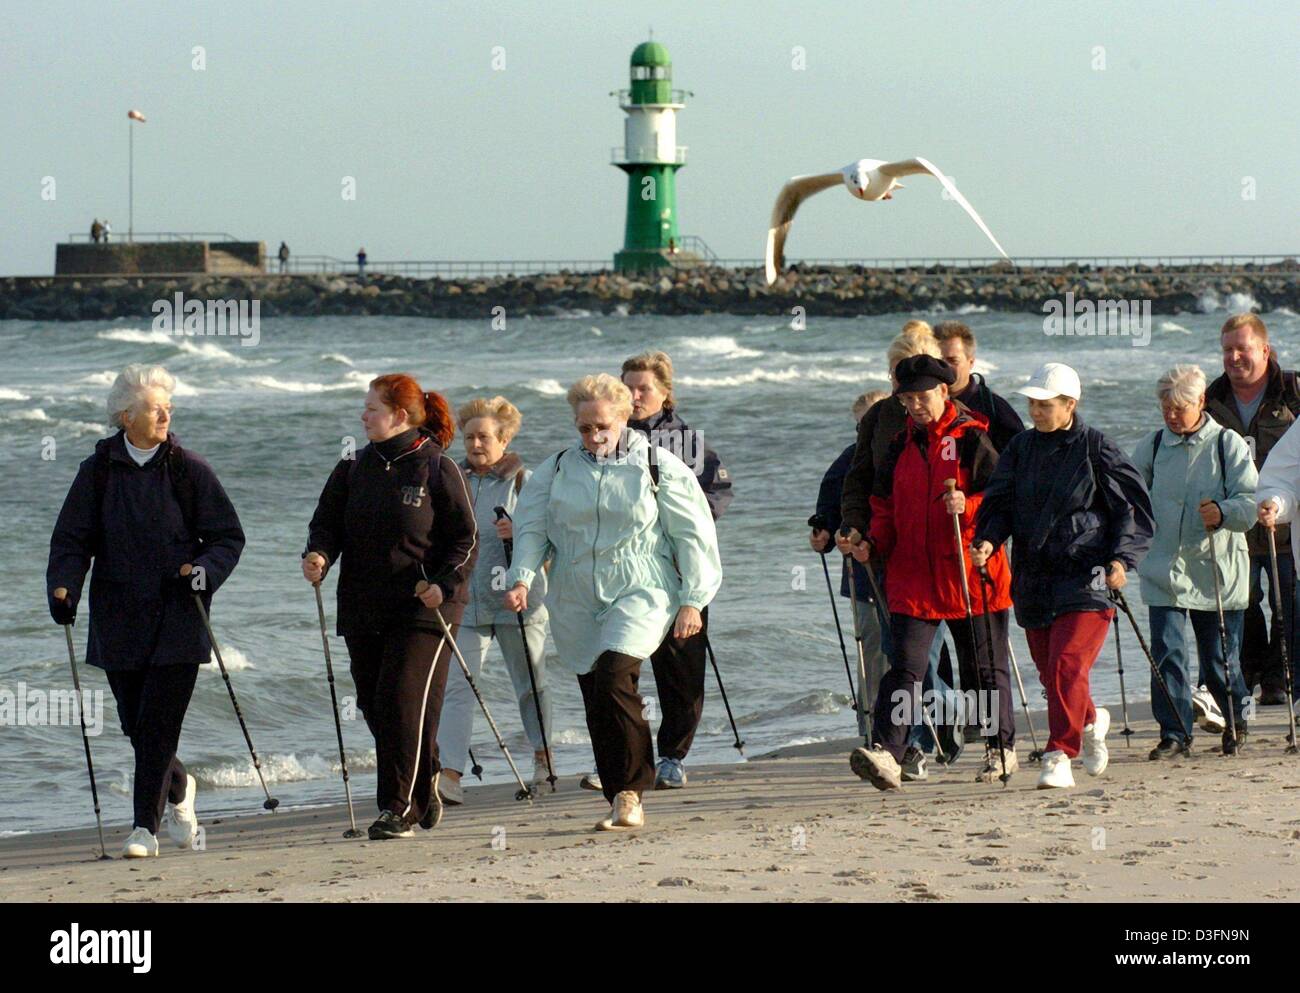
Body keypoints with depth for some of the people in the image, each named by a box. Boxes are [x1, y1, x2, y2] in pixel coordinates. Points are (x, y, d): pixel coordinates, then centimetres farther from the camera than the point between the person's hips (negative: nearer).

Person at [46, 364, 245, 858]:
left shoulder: (189, 469, 0)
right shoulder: (98, 472, 3)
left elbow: (228, 536, 2)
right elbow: (71, 539, 4)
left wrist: (204, 570, -16)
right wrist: (63, 587, -13)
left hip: (177, 619, -2)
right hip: (118, 621, 2)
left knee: (158, 724, -9)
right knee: (135, 725, 7)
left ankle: (146, 826, -3)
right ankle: (178, 790, 35)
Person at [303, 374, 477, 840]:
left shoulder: (437, 468, -4)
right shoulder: (355, 469, 11)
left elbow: (465, 539, -3)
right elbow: (329, 522, 10)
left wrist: (445, 584, -17)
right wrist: (319, 555, -12)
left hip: (422, 609, -6)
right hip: (363, 609, 6)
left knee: (403, 701, -13)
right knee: (375, 708, 6)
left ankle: (401, 807, -9)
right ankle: (423, 789, 23)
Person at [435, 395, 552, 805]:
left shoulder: (523, 481, -1)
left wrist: (520, 532, -22)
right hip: (465, 600, 2)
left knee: (530, 682, 11)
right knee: (457, 685, -10)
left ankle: (542, 755, 31)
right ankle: (449, 773, -17)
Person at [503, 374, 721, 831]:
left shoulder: (658, 467, 1)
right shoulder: (556, 471, 10)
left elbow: (692, 535, 3)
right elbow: (531, 527, 9)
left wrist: (692, 601, -1)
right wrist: (522, 577, -8)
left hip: (641, 593, -4)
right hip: (577, 603, 4)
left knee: (614, 679, -24)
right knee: (596, 702, 3)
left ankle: (630, 792, -16)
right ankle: (624, 807, 11)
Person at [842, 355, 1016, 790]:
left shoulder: (972, 439, -3)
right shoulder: (902, 445, 13)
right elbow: (886, 505, 20)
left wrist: (968, 506, -24)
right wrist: (872, 543, 2)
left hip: (971, 577, -3)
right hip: (913, 577, 3)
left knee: (986, 666, 10)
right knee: (906, 666, -9)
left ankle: (1002, 749, 25)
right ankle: (886, 753, -20)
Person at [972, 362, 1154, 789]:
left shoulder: (1096, 449, -4)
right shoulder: (1020, 449, 9)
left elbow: (1135, 507, -1)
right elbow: (1000, 504, 10)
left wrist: (1122, 558, -15)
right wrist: (986, 540, -11)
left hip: (1085, 578, -5)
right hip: (1034, 579, 5)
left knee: (1066, 666, -17)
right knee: (1049, 670, 12)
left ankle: (1059, 757, -14)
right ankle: (1090, 721, 40)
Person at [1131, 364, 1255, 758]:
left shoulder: (1228, 445, 0)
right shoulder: (1151, 447, 9)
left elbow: (1251, 502, -7)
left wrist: (1223, 512, -27)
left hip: (1217, 571, -2)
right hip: (1164, 571, 2)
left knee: (1219, 658, 6)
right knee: (1166, 653, -8)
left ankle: (1235, 720, 29)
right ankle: (1174, 733, -1)